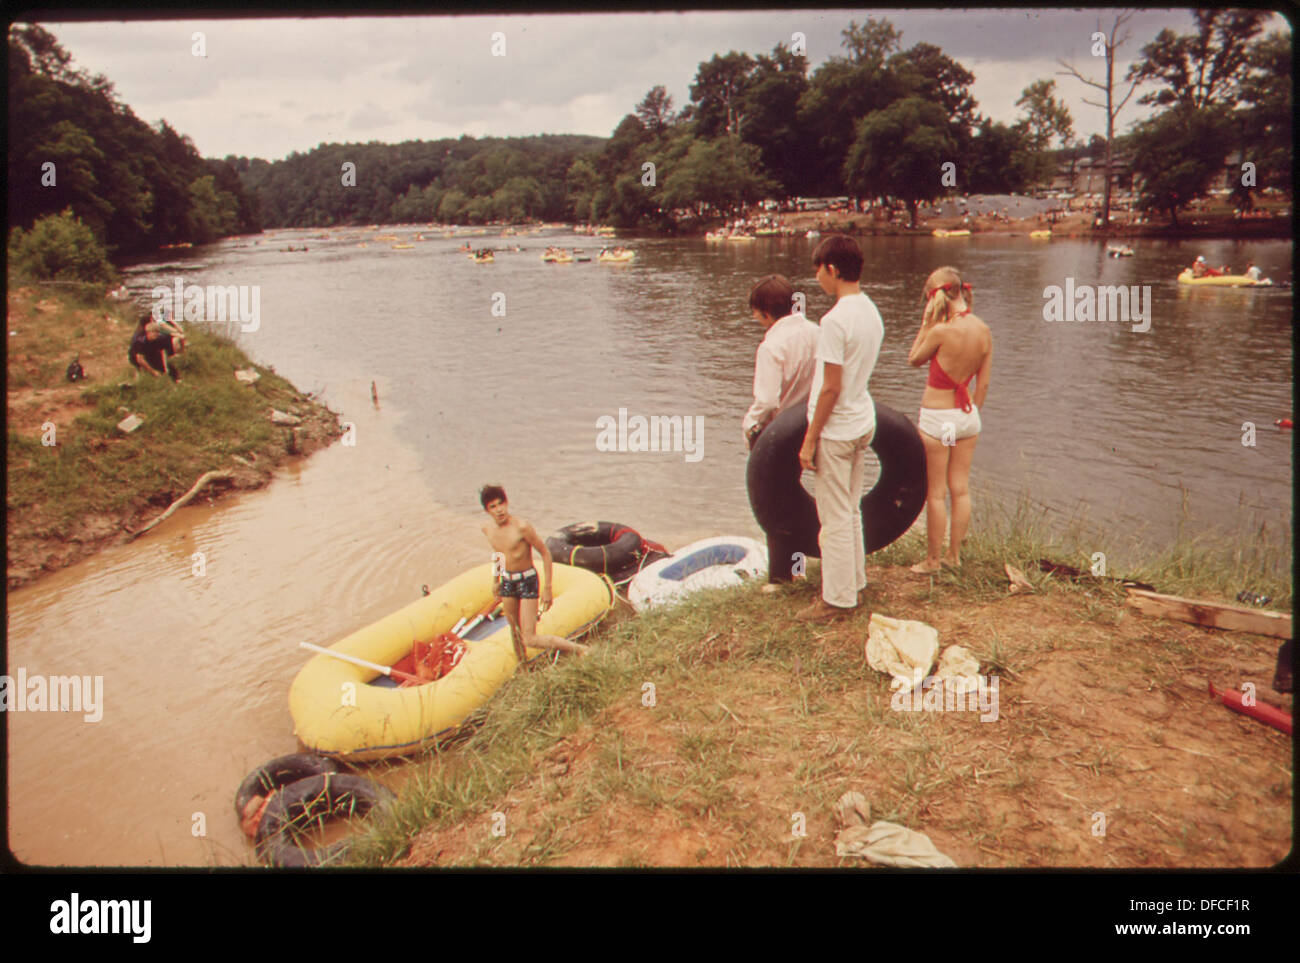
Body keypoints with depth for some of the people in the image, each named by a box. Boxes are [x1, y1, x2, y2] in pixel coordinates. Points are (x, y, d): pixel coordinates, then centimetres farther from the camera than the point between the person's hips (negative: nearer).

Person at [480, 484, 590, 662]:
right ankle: (522, 665, 44)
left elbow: (545, 553, -15)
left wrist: (548, 587, -14)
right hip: (507, 581, 6)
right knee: (514, 628, 21)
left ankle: (579, 649, 1)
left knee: (530, 640, -11)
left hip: (527, 581, -6)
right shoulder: (487, 529, -4)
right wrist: (495, 580, 24)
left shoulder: (521, 527, -24)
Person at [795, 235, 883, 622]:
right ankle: (855, 581, 31)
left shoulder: (835, 319, -20)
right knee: (851, 511, 19)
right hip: (863, 423, 9)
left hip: (837, 429, -9)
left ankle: (837, 598, 11)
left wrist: (810, 439, -13)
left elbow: (831, 387, -20)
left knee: (835, 517, 2)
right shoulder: (871, 312, 6)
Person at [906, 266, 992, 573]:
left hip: (937, 418, -6)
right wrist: (971, 414, 17)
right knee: (961, 489, 14)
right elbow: (983, 384, 5)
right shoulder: (984, 331, -2)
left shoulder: (941, 331, -21)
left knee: (936, 493, 5)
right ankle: (954, 555, 25)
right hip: (967, 415, 6)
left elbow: (914, 359, -2)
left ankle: (933, 560, 15)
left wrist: (926, 323, -2)